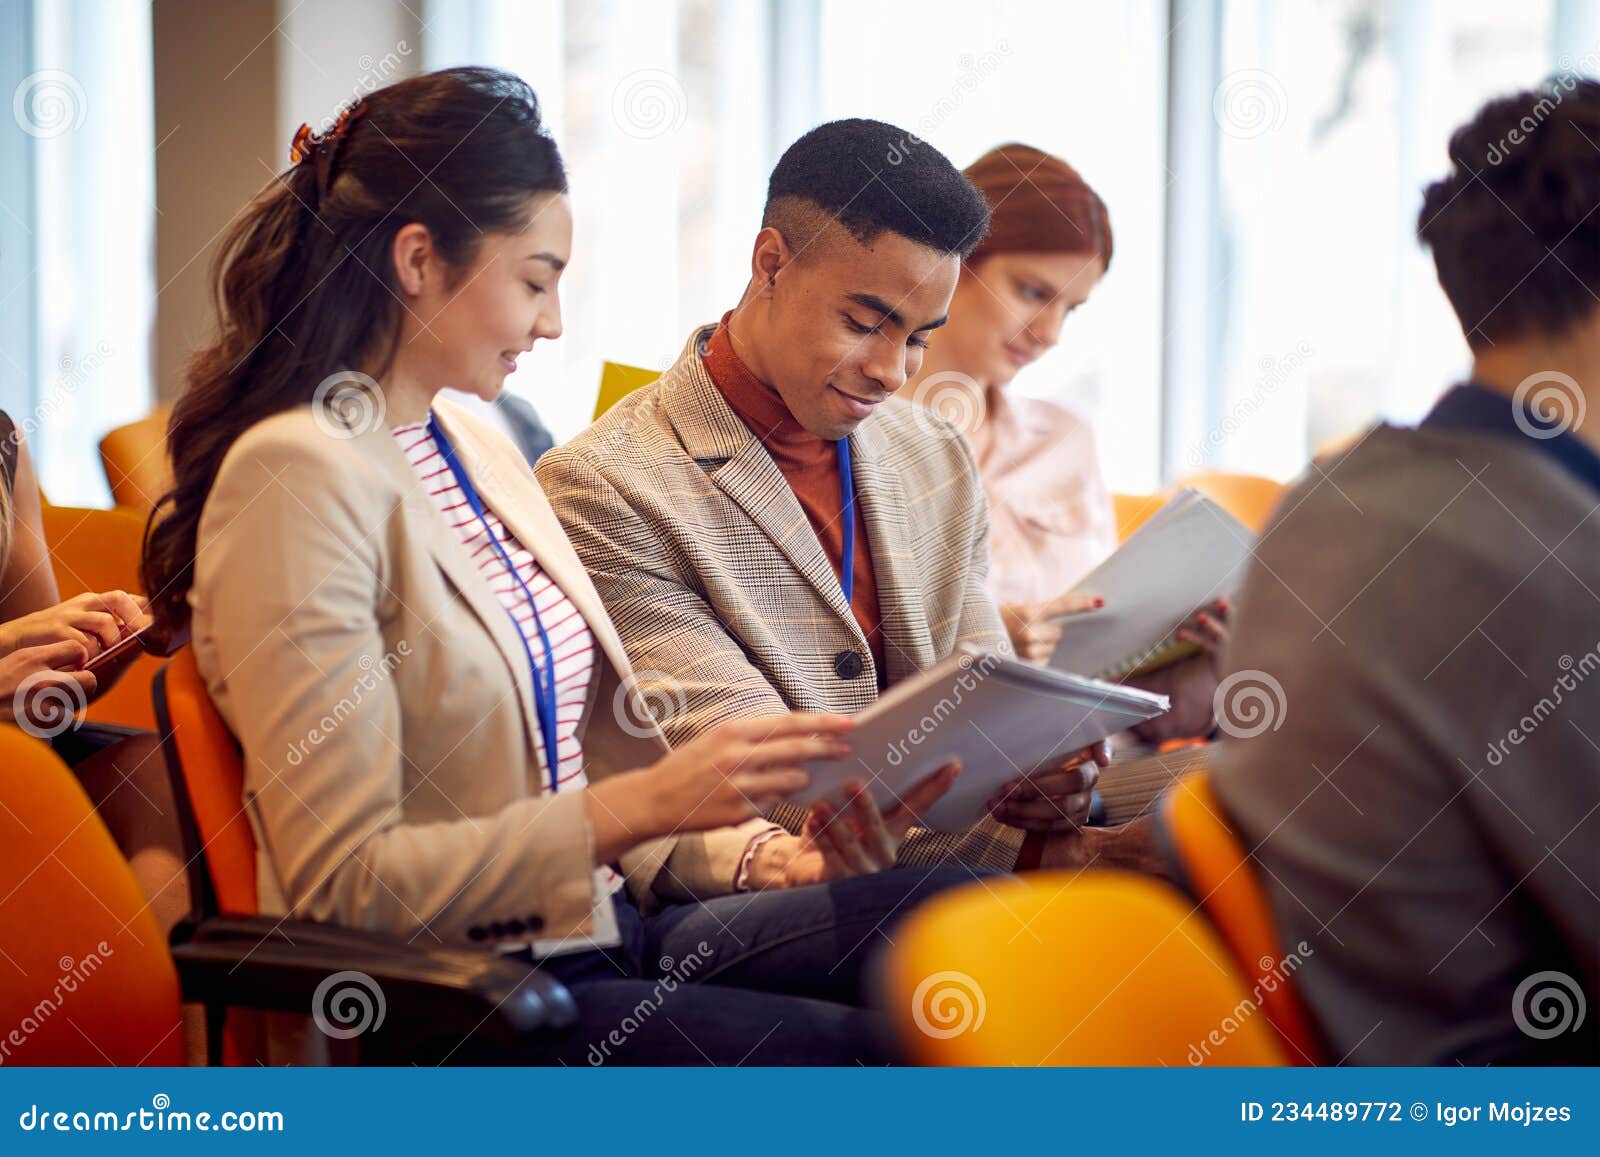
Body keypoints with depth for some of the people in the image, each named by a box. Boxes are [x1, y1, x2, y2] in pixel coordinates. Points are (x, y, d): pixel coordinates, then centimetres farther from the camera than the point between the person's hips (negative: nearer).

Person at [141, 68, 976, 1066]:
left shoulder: (483, 455, 16)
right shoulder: (298, 475, -12)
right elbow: (342, 885, -16)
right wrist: (643, 804, -20)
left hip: (600, 931, 8)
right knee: (864, 1045, -28)